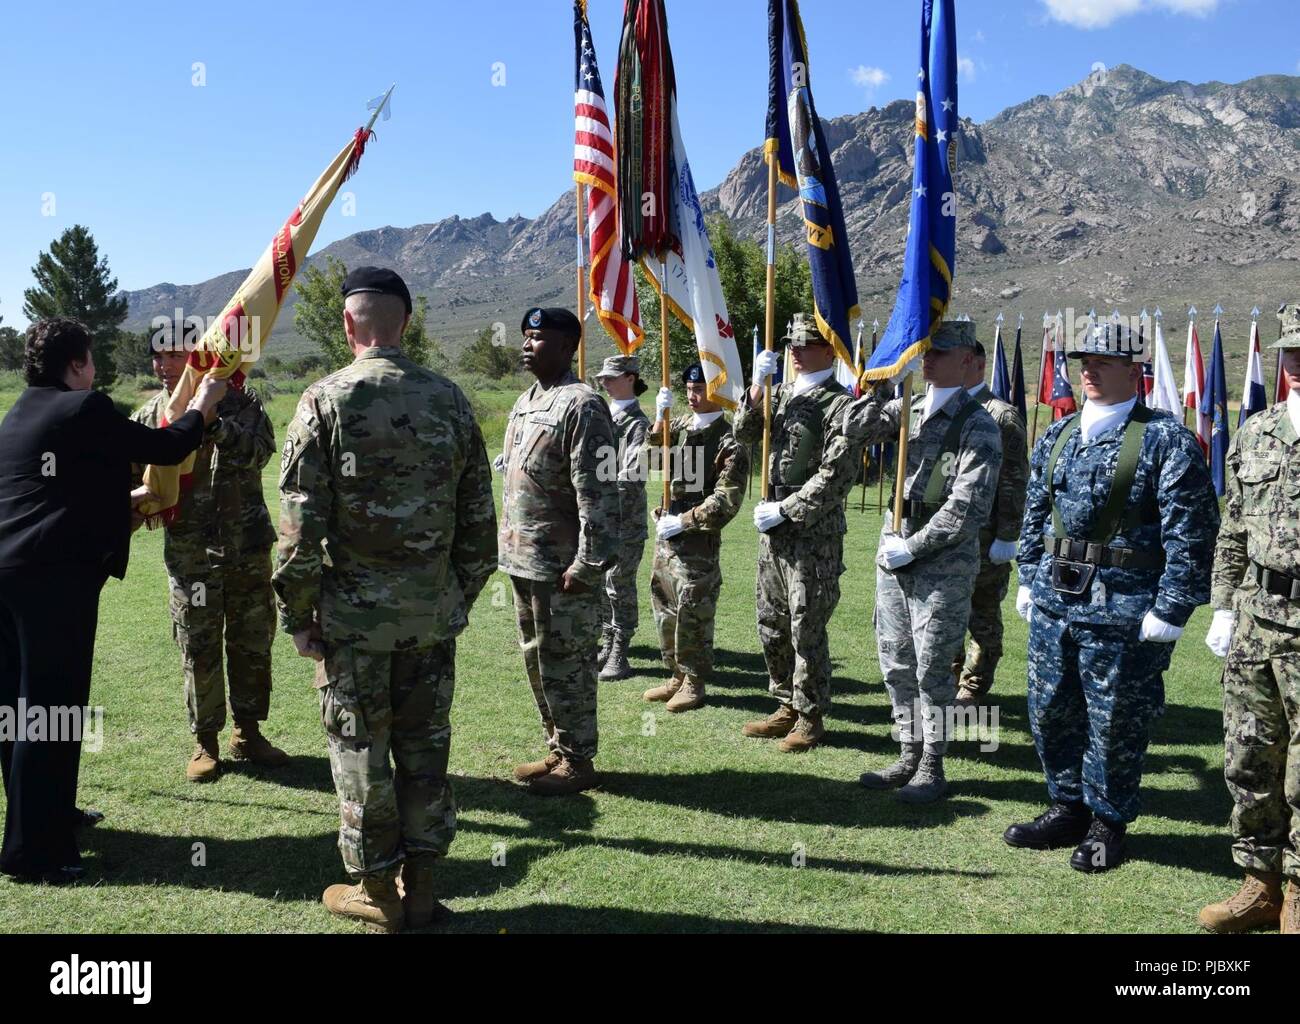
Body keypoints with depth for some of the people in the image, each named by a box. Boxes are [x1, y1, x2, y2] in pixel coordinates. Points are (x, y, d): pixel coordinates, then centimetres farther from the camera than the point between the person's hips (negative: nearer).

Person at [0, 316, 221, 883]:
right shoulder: (84, 408, -9)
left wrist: (127, 500, 41)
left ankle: (47, 812, 32)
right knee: (52, 708, -3)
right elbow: (167, 449, -5)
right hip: (56, 575, -9)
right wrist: (202, 407, 13)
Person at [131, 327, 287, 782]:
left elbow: (261, 448, -18)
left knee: (253, 641, 10)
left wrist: (218, 429, -35)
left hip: (248, 544, 0)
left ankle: (247, 732, 26)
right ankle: (206, 741, 20)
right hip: (189, 552, 0)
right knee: (198, 647, 5)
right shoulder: (149, 415, 3)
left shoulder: (239, 399, -1)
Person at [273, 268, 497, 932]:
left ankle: (377, 892, 21)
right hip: (432, 607, 4)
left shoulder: (326, 401, -9)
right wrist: (462, 595, 15)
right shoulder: (450, 399, 2)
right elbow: (478, 515, 5)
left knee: (360, 748, 9)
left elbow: (301, 524, -11)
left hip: (353, 607, -3)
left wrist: (296, 615, -2)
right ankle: (421, 886, 24)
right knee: (425, 743, 13)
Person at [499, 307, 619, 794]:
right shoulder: (525, 402, 15)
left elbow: (598, 493, -20)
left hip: (560, 567, -9)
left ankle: (578, 762, 15)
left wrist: (588, 565, -22)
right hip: (523, 561, 9)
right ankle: (557, 750, 30)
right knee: (536, 660, 16)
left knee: (563, 664, 0)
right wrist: (508, 547, 18)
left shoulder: (581, 406, -15)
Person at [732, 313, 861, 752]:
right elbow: (745, 434, 8)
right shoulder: (782, 393, 13)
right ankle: (787, 707, 29)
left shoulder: (839, 404, -11)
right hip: (774, 530, 8)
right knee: (771, 625, 15)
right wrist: (757, 388, -6)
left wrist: (785, 510, -15)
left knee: (806, 630, 0)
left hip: (814, 535, -8)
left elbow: (836, 476, -16)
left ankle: (811, 718, 14)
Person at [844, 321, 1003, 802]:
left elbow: (967, 509, -18)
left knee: (932, 670, 2)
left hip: (942, 565, -7)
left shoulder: (978, 427, -12)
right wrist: (881, 386, -5)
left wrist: (912, 547, -16)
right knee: (897, 666, 13)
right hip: (893, 554, 7)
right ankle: (908, 758, 27)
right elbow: (857, 430, 8)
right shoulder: (910, 409, 9)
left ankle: (932, 769, 16)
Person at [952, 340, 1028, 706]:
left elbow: (1014, 482, -10)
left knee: (983, 616, 6)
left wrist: (1006, 538, -14)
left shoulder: (1002, 416, -6)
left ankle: (972, 690, 18)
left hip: (984, 539, -5)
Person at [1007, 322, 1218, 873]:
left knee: (1115, 724, 6)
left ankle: (1108, 824, 24)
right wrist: (1029, 579, 14)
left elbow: (1191, 533, -12)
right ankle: (1068, 808, 32)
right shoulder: (1059, 434, 11)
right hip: (1054, 601, 6)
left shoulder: (1166, 439, -9)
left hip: (1124, 609, -6)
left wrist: (1171, 610, -15)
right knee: (1049, 711, 14)